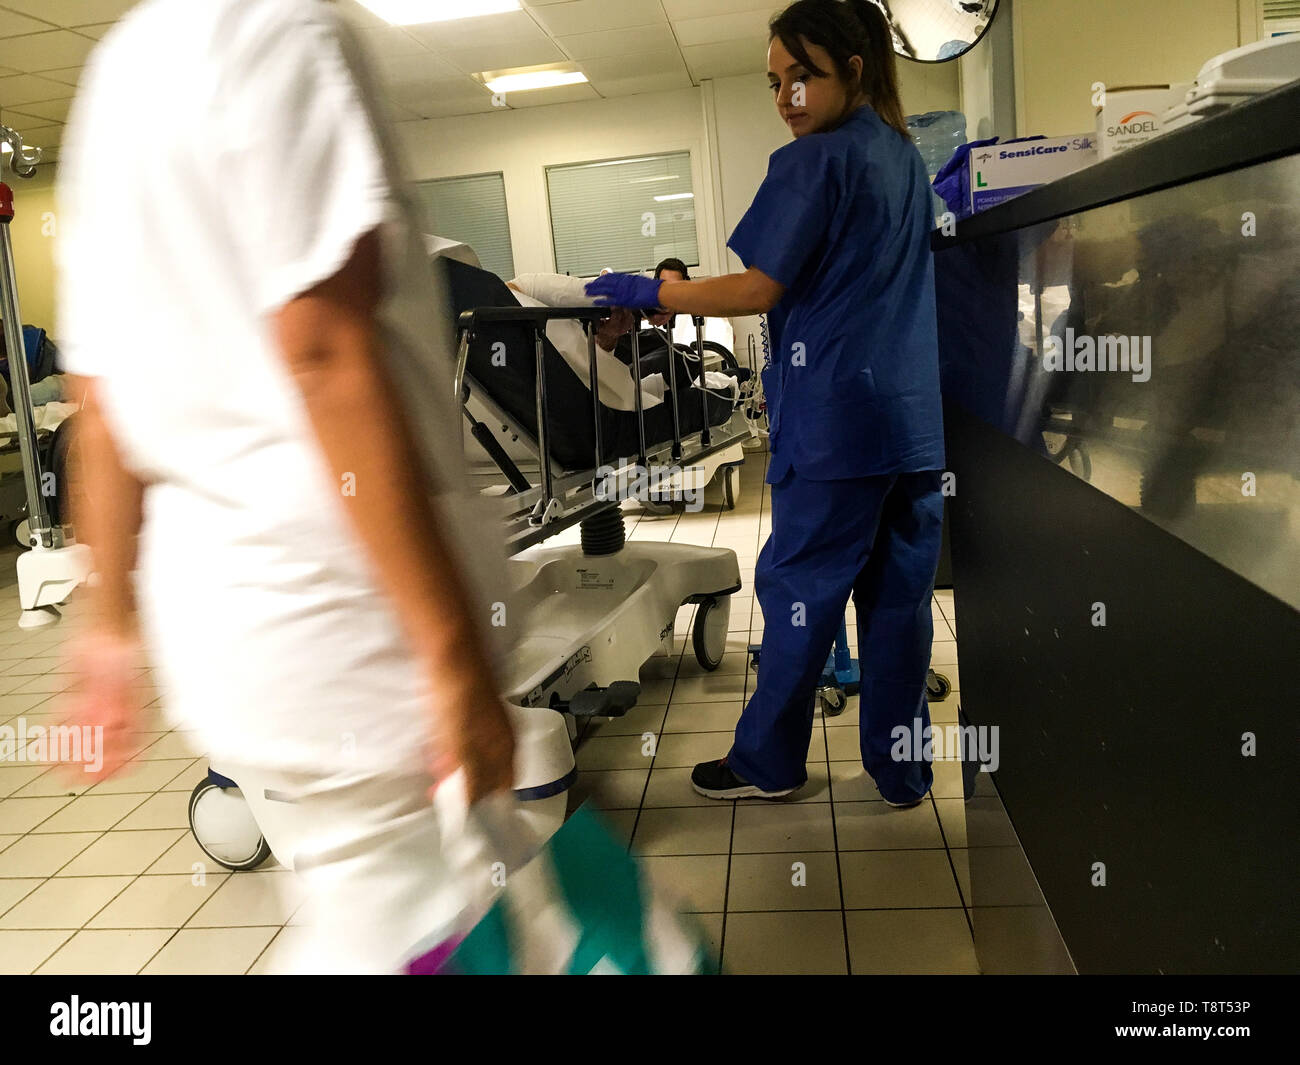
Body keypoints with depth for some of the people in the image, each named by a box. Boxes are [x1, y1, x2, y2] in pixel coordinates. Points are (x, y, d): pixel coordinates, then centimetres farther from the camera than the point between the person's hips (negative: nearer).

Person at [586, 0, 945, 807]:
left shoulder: (811, 163, -8)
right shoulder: (904, 157, 17)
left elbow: (758, 291, -12)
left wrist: (644, 292, -4)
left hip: (836, 415, -7)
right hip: (914, 416, 8)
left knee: (800, 586, 3)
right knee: (899, 592, 9)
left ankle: (768, 762, 17)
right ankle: (903, 770, 18)